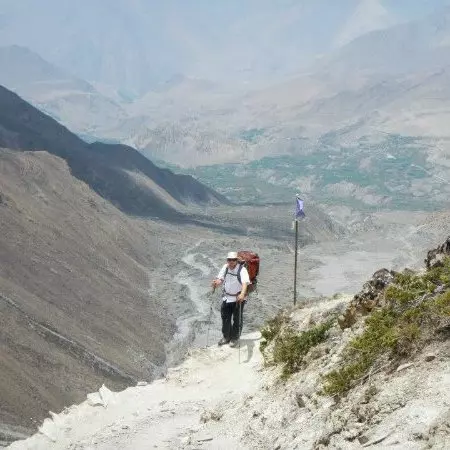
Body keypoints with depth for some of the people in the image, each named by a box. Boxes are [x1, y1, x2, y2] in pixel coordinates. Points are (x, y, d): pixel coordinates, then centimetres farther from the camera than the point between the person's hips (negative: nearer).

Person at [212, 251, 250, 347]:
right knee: (225, 318, 15)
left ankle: (235, 338, 25)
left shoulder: (242, 270, -23)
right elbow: (220, 278, -1)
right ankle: (226, 336, 34)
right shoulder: (225, 267, -5)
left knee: (237, 319, 7)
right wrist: (217, 282, -26)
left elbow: (245, 283, -37)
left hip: (238, 298, -5)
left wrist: (242, 294, -54)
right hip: (226, 297, 5)